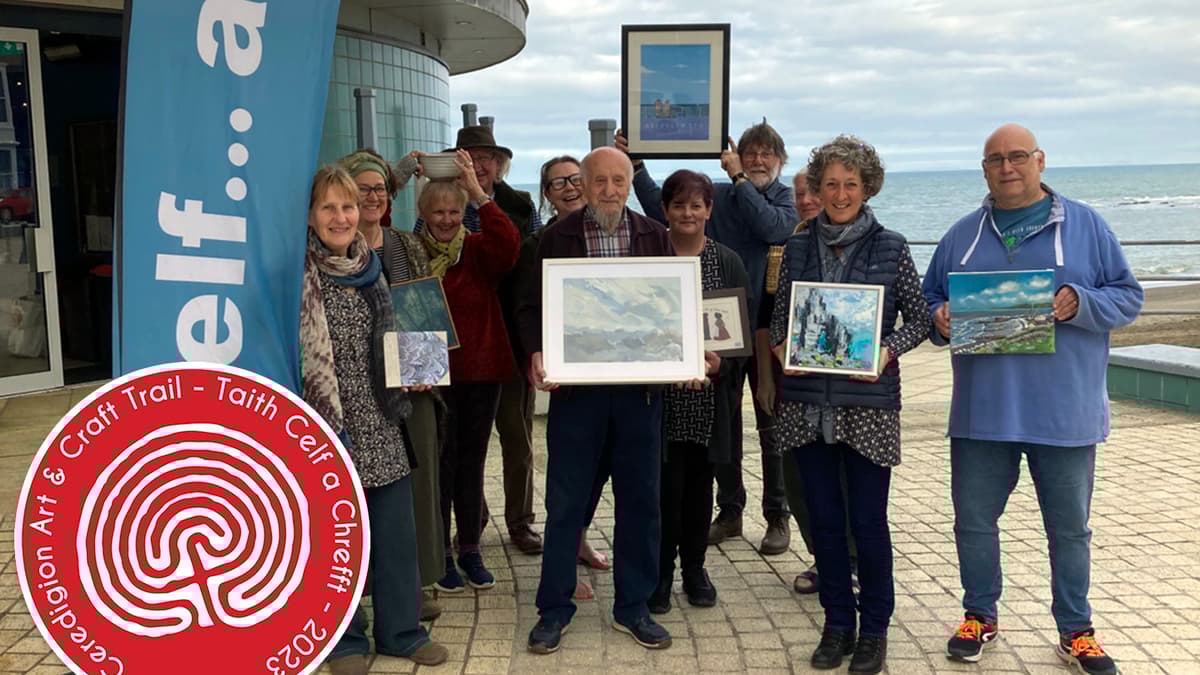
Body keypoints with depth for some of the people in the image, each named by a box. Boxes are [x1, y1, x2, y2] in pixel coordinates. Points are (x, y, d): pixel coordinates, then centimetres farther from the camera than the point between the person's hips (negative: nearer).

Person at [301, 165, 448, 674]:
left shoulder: (370, 269, 9)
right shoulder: (298, 275, -8)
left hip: (380, 422, 5)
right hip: (328, 423, -5)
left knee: (396, 531, 10)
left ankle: (400, 629, 25)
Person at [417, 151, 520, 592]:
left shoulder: (478, 250, 0)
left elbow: (509, 244, -19)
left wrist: (478, 192, -24)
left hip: (481, 371, 2)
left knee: (472, 459, 11)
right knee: (440, 460, 3)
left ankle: (470, 551, 24)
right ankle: (441, 554, 17)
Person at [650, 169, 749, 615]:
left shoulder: (727, 262, 6)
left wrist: (721, 361, -7)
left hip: (710, 392, 2)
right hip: (661, 390, -2)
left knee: (700, 479, 11)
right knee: (667, 481, -2)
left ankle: (694, 567, 26)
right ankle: (661, 573, 12)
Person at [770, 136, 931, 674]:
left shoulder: (891, 248, 0)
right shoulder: (797, 247, 7)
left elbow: (919, 317, 3)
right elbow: (780, 316, 12)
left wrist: (888, 351, -15)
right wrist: (782, 347, -8)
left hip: (868, 404, -3)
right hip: (807, 402, 3)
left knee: (868, 520, 3)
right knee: (824, 517, 10)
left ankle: (874, 629, 20)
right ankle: (838, 623, 25)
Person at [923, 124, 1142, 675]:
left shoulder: (1085, 226, 2)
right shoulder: (961, 235, 9)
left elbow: (1127, 297, 1)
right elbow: (930, 300, 14)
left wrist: (1080, 303, -18)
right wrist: (940, 318, -9)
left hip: (1065, 413, -2)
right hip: (982, 413, 2)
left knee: (1070, 528, 10)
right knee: (974, 521, 10)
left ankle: (1076, 631, 26)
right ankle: (980, 617, 29)